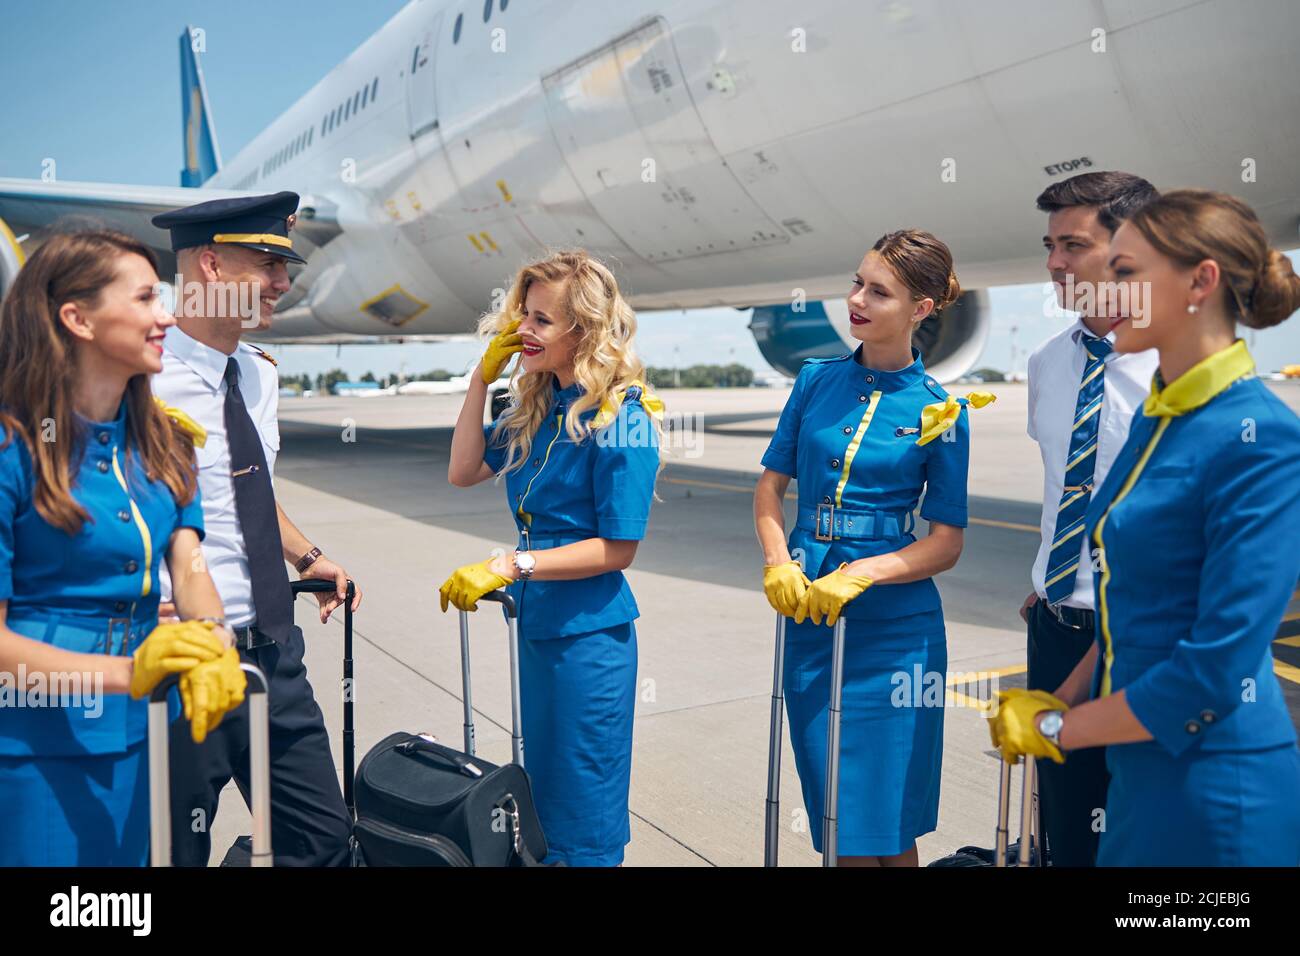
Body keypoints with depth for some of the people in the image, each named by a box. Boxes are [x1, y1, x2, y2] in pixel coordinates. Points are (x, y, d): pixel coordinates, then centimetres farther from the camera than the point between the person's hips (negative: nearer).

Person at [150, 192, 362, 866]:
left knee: (324, 837, 14)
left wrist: (307, 556, 14)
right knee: (178, 851, 11)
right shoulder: (147, 383, -17)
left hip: (275, 653, 7)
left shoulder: (260, 375, 9)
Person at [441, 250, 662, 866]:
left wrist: (512, 566, -22)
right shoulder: (536, 408, 5)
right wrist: (482, 377, 0)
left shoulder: (620, 420, -18)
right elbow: (463, 472, 6)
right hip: (536, 622, 8)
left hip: (590, 634, -8)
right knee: (543, 792, 22)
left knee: (586, 821, 7)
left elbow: (618, 549, -18)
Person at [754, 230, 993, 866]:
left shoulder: (939, 409, -4)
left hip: (892, 627, -3)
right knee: (831, 808, 11)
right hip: (807, 614, 3)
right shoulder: (818, 380, 4)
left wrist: (860, 574, -19)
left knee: (884, 822, 6)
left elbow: (947, 545, -5)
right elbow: (770, 484, 8)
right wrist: (779, 563, -8)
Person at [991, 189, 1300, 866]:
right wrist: (1060, 700, 1)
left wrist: (1056, 728, -12)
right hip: (1140, 766, 7)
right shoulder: (1155, 418, 5)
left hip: (1215, 787, -7)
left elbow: (1216, 670, -22)